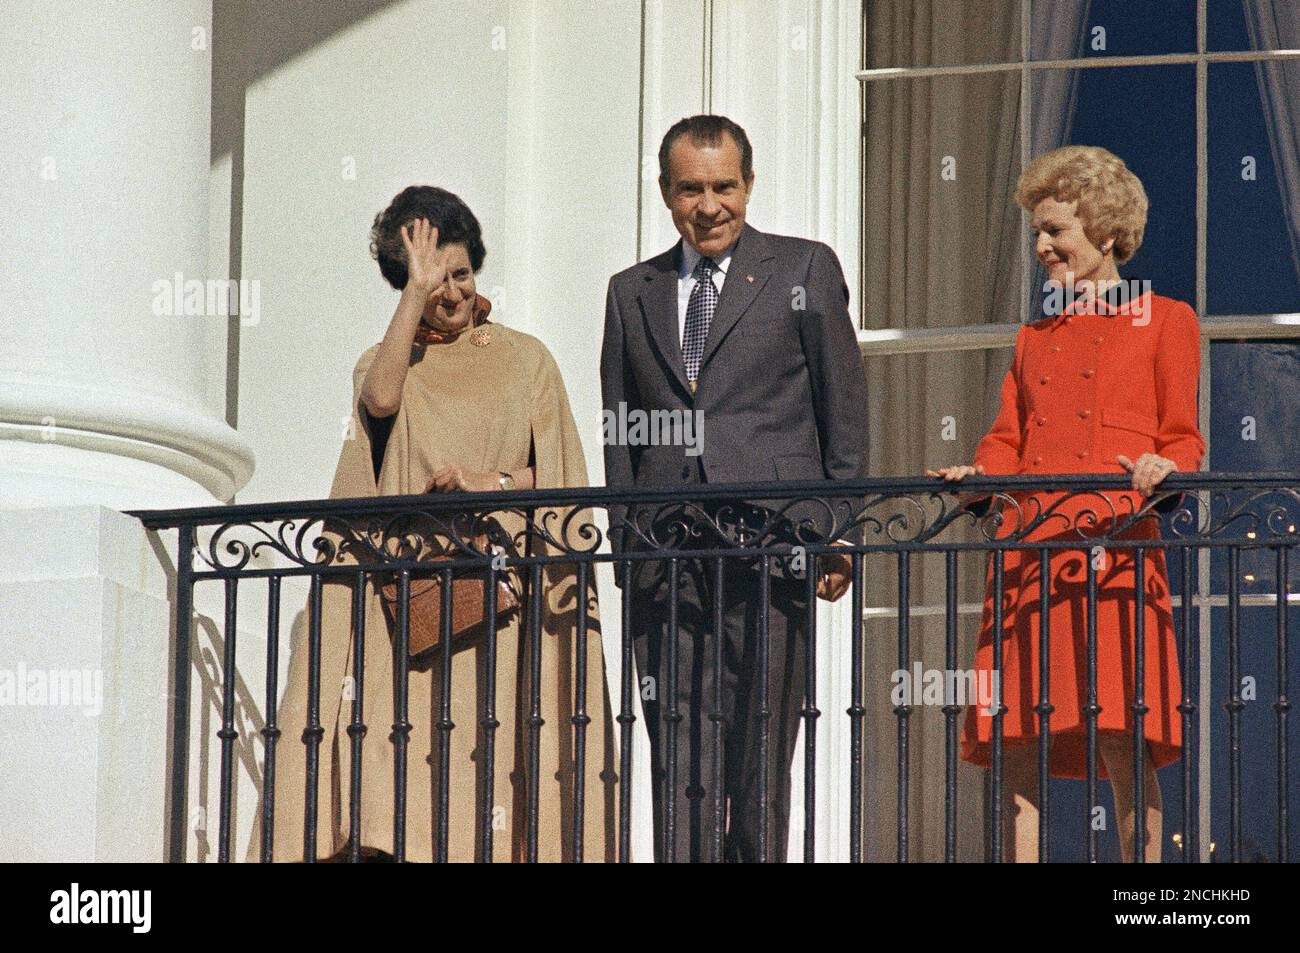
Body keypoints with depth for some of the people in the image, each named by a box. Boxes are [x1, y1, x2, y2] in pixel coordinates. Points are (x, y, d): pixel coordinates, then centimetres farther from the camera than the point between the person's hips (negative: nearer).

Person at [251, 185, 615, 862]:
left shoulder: (524, 359, 14)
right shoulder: (387, 361, 15)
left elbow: (559, 475, 9)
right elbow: (380, 399, -10)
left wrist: (495, 484, -9)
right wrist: (417, 291, -10)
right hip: (411, 592, 0)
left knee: (494, 749, -12)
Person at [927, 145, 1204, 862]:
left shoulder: (1165, 322, 12)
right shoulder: (1035, 338, 26)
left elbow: (1183, 440, 6)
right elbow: (1008, 442, 20)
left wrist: (1163, 469, -17)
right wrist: (977, 474, -2)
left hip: (1115, 545, -5)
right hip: (1029, 548, 5)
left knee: (1123, 748, -11)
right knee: (1016, 753, -3)